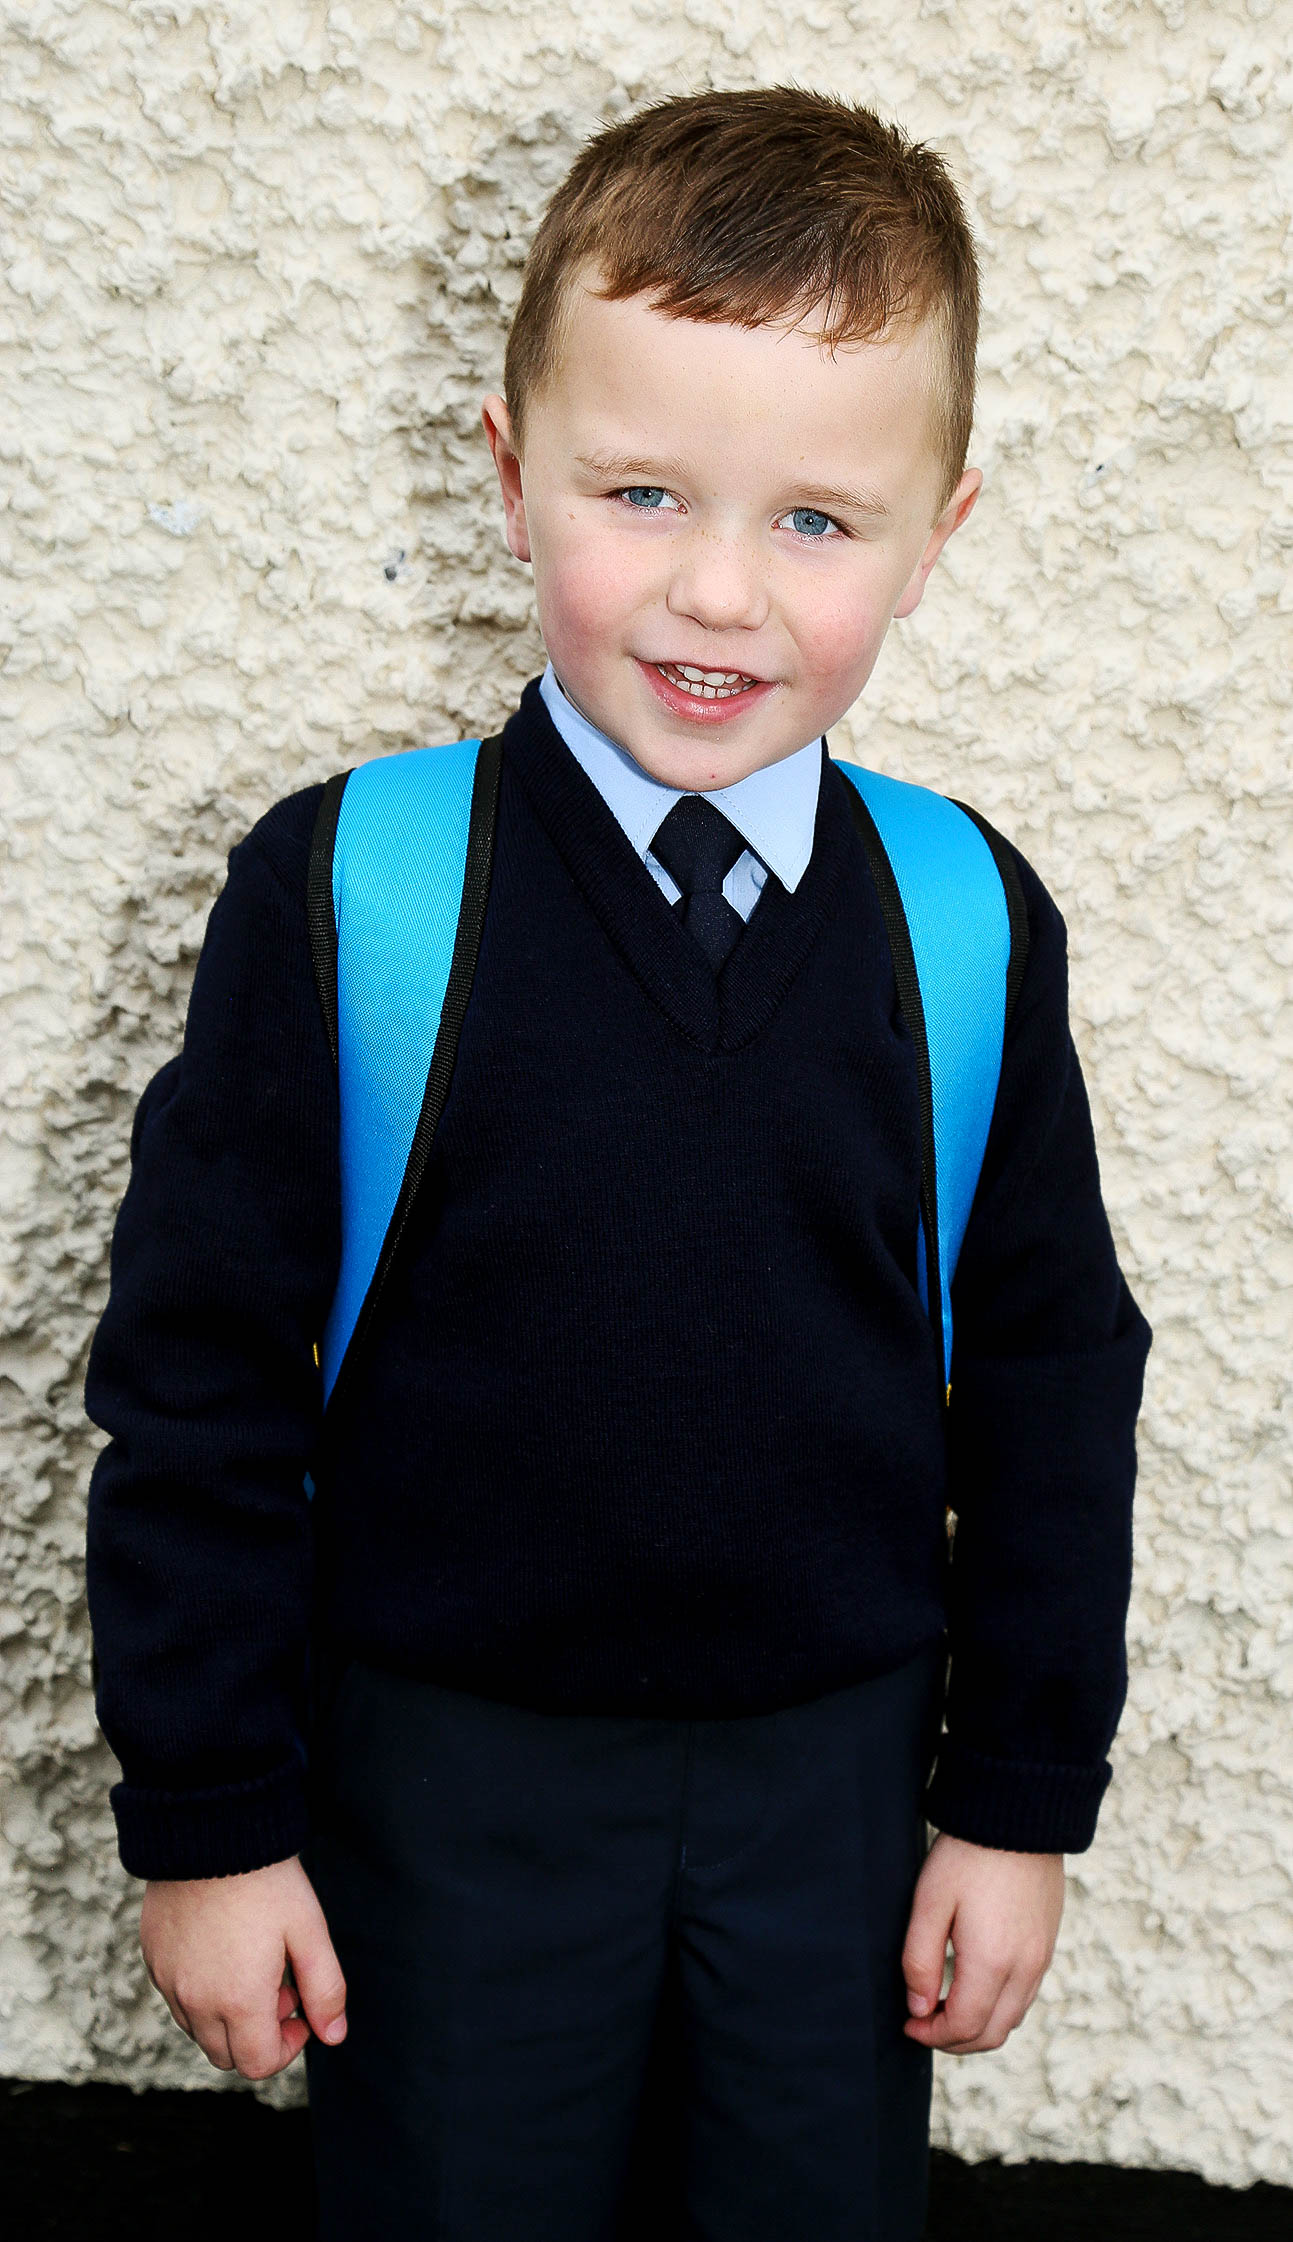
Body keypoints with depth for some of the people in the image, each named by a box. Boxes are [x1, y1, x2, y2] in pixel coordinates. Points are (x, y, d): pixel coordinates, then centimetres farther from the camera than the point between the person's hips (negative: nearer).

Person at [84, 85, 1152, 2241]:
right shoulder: (342, 898, -14)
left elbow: (1052, 1377, 1)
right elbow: (197, 1373, -8)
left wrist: (1024, 1798, 4)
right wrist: (206, 1815, -5)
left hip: (837, 1758, 2)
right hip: (446, 1759, -1)